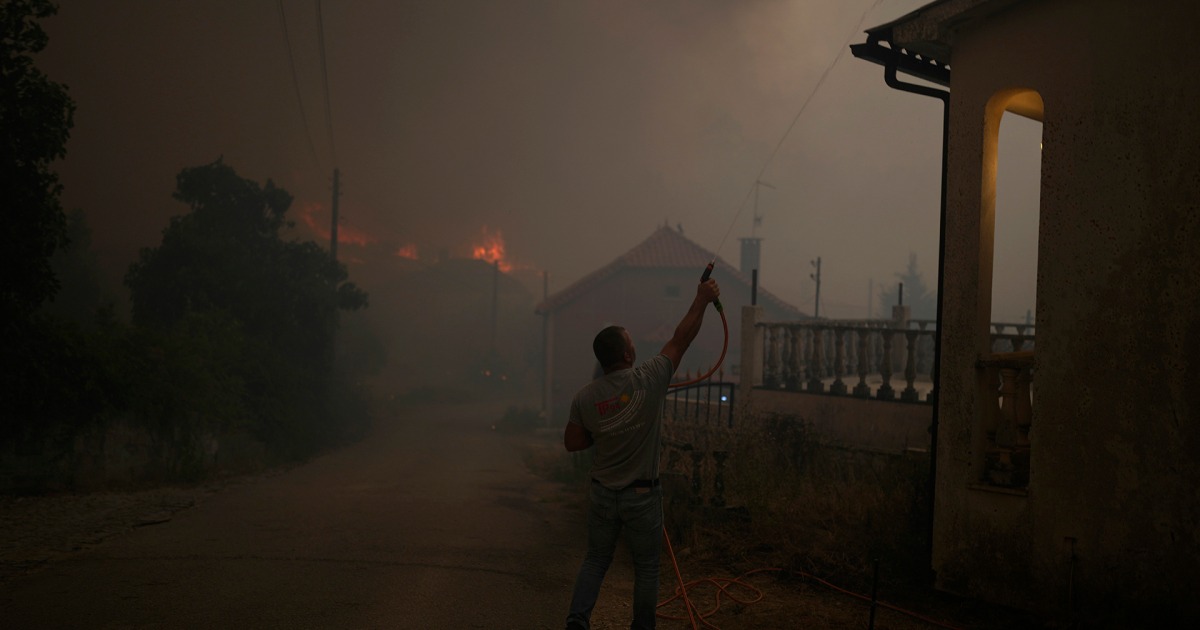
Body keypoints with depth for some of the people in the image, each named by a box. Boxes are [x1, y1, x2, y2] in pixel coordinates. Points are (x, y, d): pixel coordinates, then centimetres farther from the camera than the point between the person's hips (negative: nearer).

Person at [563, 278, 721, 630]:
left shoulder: (585, 397, -8)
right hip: (642, 495, -3)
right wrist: (703, 299, 1)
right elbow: (681, 339, -8)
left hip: (603, 494, 3)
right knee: (646, 567, 13)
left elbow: (572, 443, 3)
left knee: (595, 561, 16)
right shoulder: (648, 380, -17)